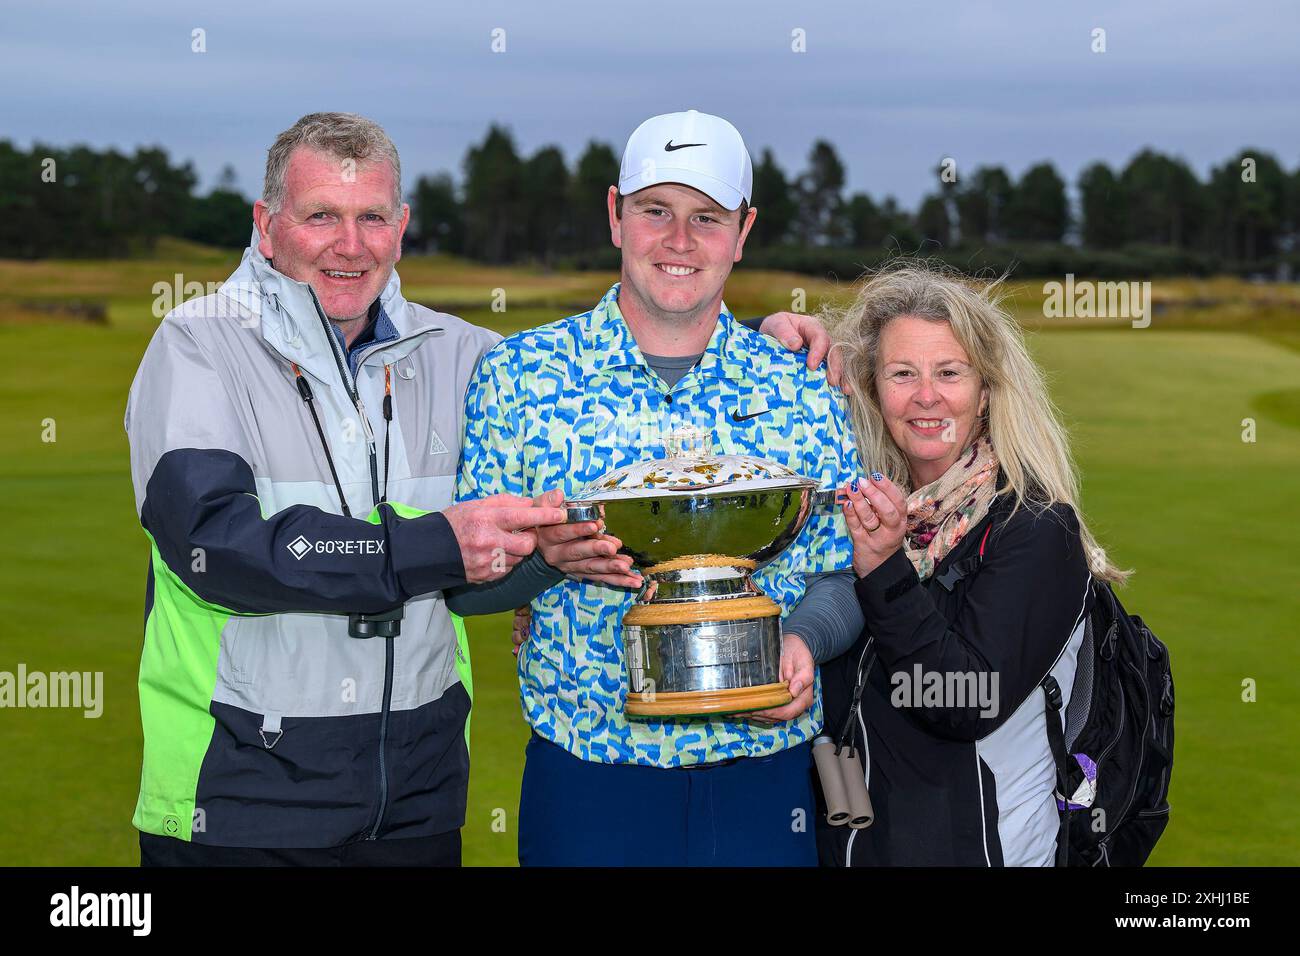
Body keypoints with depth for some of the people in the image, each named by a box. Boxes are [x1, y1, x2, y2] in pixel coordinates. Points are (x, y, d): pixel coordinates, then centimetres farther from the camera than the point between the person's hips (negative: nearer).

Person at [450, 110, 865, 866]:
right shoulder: (519, 376, 0)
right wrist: (542, 555, -20)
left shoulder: (803, 387, 5)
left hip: (767, 770, 2)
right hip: (585, 780, -1)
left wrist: (805, 638, -13)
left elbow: (844, 574, 7)